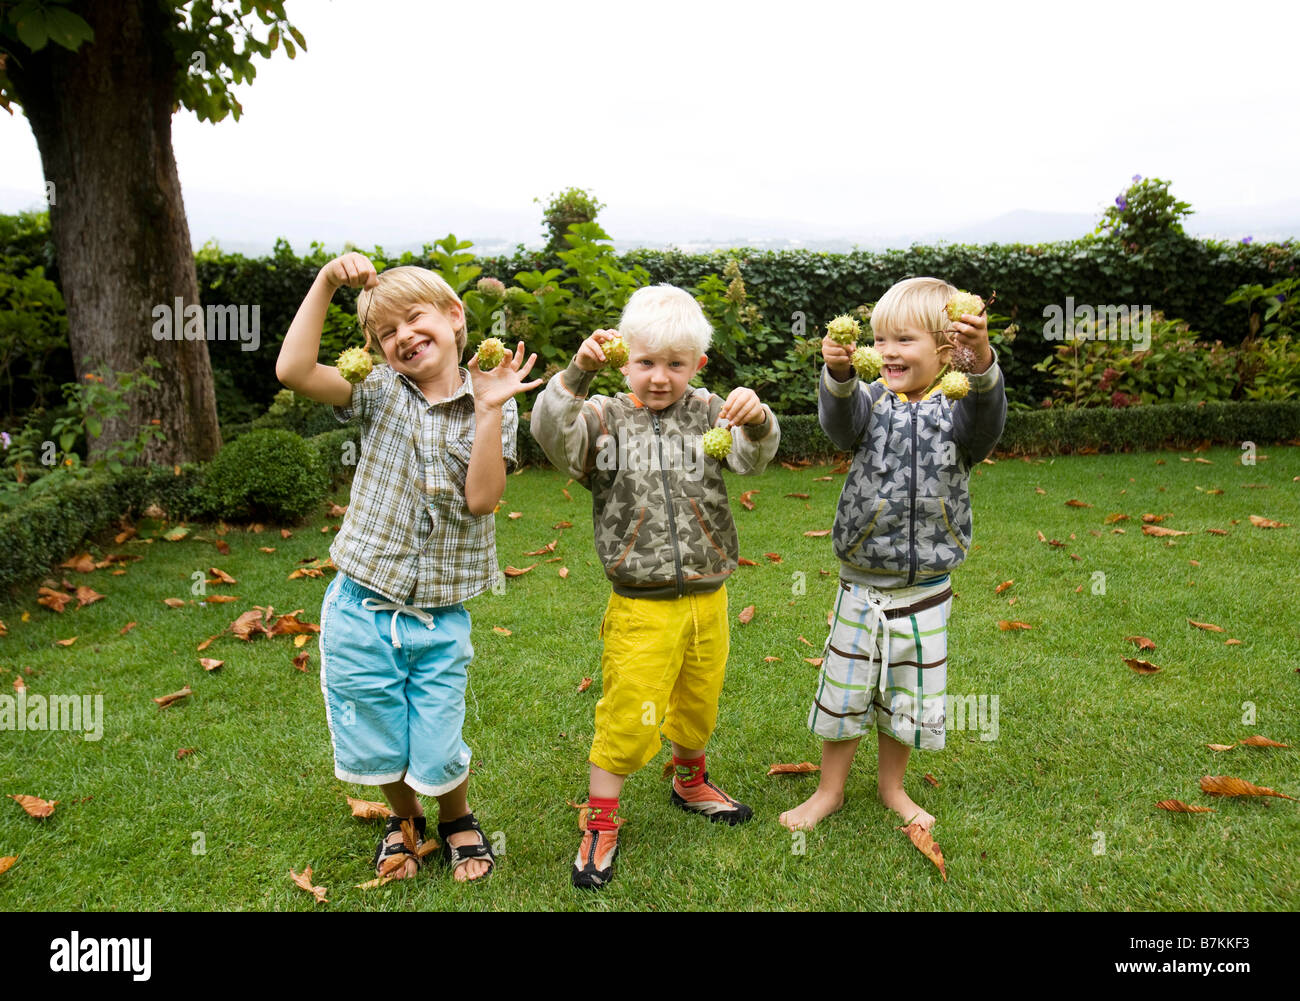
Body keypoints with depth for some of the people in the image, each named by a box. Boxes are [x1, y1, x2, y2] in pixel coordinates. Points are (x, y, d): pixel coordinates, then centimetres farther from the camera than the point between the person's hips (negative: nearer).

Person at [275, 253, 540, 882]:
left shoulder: (491, 408, -4)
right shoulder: (380, 392, -2)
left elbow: (482, 498, -17)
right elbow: (293, 371, -18)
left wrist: (489, 408, -21)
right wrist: (324, 284, -19)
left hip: (441, 619, -1)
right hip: (362, 609, 1)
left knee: (438, 756, 6)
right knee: (379, 746, 15)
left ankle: (456, 819, 40)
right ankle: (404, 819, 47)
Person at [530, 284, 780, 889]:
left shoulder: (707, 413, 2)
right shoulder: (606, 418, -4)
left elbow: (752, 457, -12)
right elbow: (552, 432, -22)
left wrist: (756, 422, -34)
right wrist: (578, 374, -36)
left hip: (708, 598, 4)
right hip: (641, 607, -3)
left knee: (698, 704, 21)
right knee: (628, 713, 1)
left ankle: (689, 781, 48)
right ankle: (601, 821, 21)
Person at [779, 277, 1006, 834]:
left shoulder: (956, 410, -8)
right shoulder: (872, 403, -6)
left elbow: (987, 420, -30)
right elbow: (841, 418, -28)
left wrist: (982, 362, -51)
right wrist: (839, 374, -51)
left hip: (926, 591, 0)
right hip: (861, 585, 0)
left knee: (910, 694, 16)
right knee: (844, 689, 13)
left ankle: (891, 786, 41)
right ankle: (830, 789, 34)